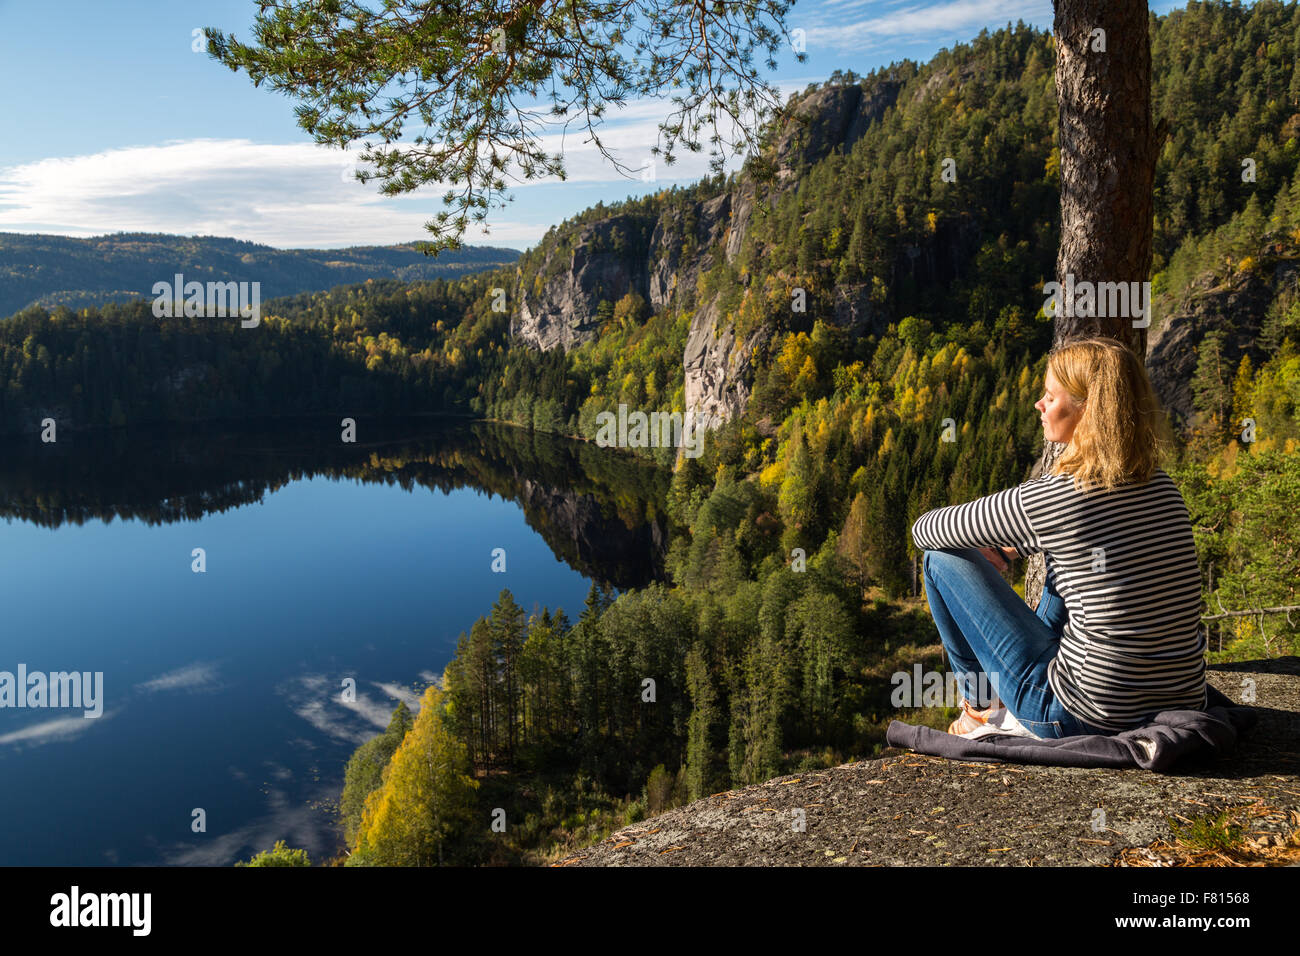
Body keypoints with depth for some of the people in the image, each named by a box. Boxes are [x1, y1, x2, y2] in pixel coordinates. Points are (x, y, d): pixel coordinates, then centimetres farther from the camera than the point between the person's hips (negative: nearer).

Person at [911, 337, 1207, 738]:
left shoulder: (1052, 499, -19)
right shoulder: (1162, 486, 1)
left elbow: (925, 531, -4)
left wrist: (977, 543, 17)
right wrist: (1006, 550, 21)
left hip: (1091, 718, -7)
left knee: (942, 557, 4)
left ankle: (979, 705, 23)